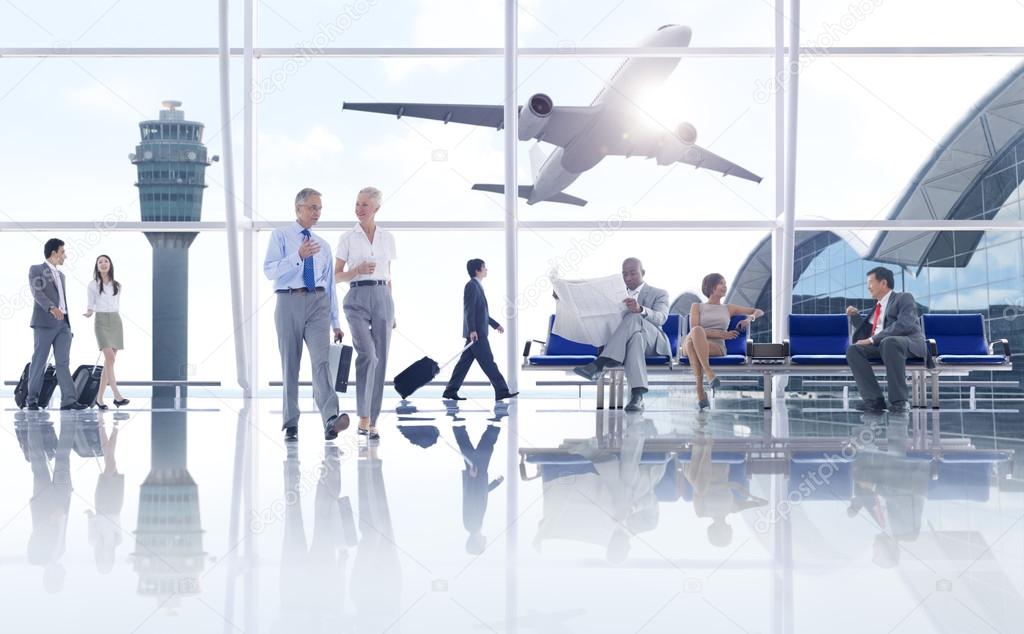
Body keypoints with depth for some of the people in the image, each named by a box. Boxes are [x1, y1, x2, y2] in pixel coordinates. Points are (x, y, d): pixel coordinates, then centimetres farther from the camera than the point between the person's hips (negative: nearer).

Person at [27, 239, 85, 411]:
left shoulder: (61, 275, 24)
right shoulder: (36, 270, 1)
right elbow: (37, 292, -14)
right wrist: (52, 308, -29)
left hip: (63, 324, 6)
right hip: (44, 323, -6)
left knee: (63, 362, -2)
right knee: (39, 361, -2)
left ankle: (68, 400, -8)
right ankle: (32, 399, 5)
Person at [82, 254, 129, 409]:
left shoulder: (117, 285, 12)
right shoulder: (93, 285, 4)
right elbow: (91, 306, 5)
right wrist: (89, 313, -16)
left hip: (116, 321, 4)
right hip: (101, 321, -4)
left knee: (109, 360, 1)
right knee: (110, 357, -18)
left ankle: (99, 397, 6)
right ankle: (117, 395, -23)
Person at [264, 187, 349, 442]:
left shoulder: (323, 246, 19)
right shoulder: (281, 236, 6)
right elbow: (269, 270, -6)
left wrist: (336, 323, 14)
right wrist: (298, 256, -19)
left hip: (318, 303, 2)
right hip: (289, 302, -2)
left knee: (321, 359, -15)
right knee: (289, 364, 2)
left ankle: (331, 419, -29)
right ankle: (291, 425, 8)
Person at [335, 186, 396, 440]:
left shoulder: (387, 238, 11)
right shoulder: (348, 238, 3)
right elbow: (336, 276, 5)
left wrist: (392, 311, 14)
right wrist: (357, 270, -14)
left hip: (382, 298, 3)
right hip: (357, 298, -3)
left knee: (380, 359, 1)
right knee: (367, 354, -20)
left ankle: (372, 420, 8)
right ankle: (363, 416, -11)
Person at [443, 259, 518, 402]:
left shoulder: (477, 286, 20)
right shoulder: (472, 285, -11)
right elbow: (469, 309, -18)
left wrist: (495, 324, 26)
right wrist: (472, 330, -24)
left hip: (478, 332, 10)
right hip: (476, 332, -10)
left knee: (465, 362, 9)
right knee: (488, 362, -7)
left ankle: (450, 391, 10)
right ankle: (501, 391, -6)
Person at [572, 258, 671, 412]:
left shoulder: (659, 294, 13)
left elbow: (661, 318, -9)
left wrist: (640, 310, -32)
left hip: (651, 343, -3)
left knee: (633, 318, -36)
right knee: (636, 336, -37)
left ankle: (598, 365, -48)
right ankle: (637, 394, -56)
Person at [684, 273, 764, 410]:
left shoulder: (728, 308, 28)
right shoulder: (697, 307, 22)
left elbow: (759, 311, 30)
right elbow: (694, 329, 3)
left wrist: (749, 318, 5)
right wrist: (721, 334, -8)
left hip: (717, 348, 0)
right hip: (691, 346, 0)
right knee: (696, 331, -40)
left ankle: (699, 389, -49)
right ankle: (709, 373, -51)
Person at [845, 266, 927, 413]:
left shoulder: (904, 298, 4)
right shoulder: (878, 306, 28)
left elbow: (904, 324, -15)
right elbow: (869, 333, 32)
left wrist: (872, 340, -19)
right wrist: (855, 317, 18)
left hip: (909, 343, -7)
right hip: (881, 345, 7)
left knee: (888, 342, -41)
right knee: (853, 350, -19)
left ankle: (899, 401, -38)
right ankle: (874, 399, -28)